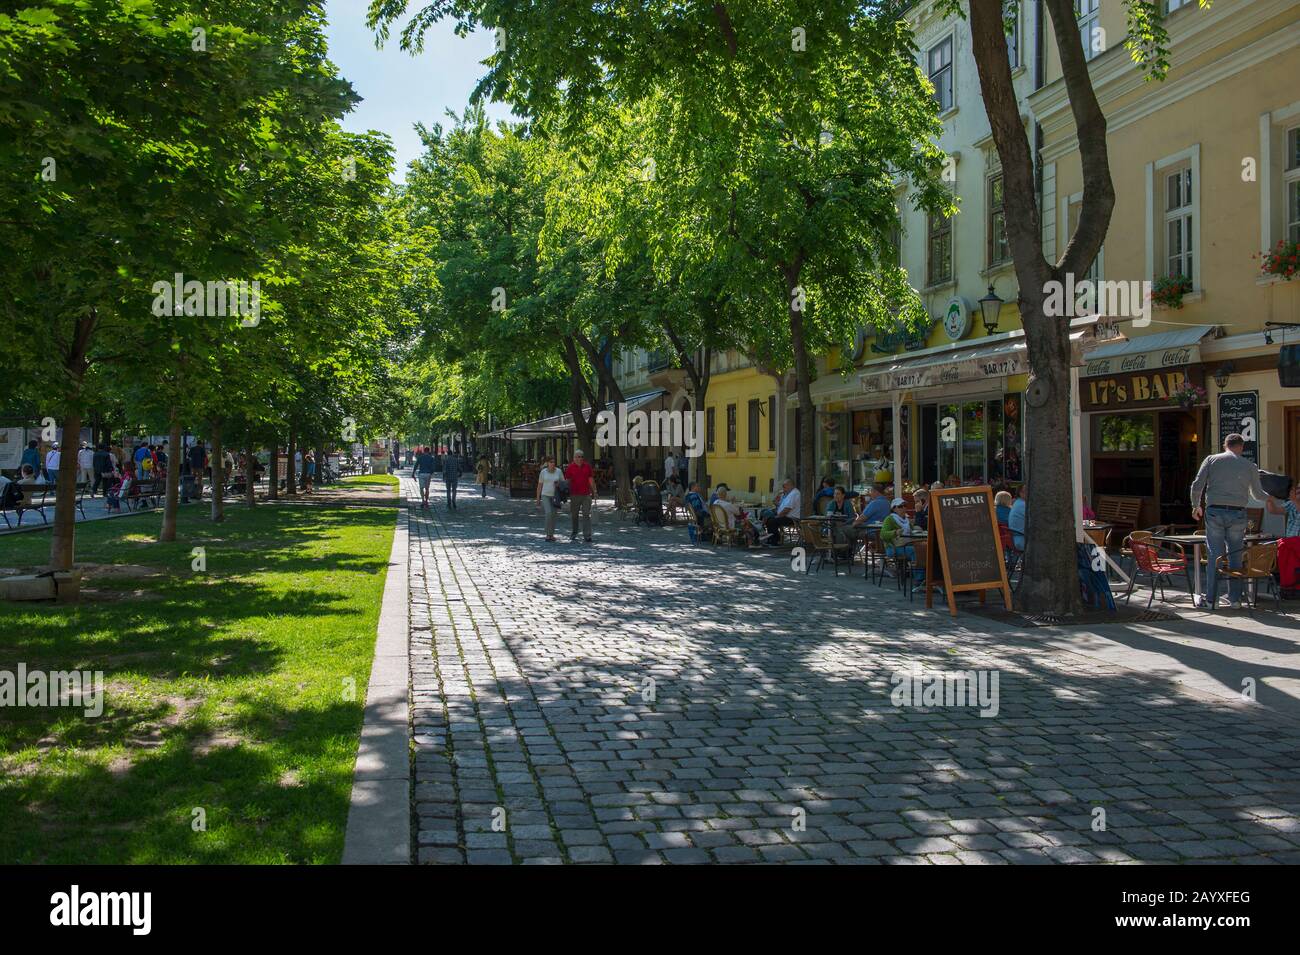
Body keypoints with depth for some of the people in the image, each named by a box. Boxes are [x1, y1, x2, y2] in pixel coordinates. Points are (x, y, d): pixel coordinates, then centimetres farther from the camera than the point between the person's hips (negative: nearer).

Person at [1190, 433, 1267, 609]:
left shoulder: (1211, 459, 6)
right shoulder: (1249, 465, 8)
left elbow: (1197, 486, 0)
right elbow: (1257, 493, 18)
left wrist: (1196, 506, 15)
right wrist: (1268, 499, 41)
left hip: (1214, 511, 0)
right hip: (1238, 514, 0)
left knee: (1215, 555, 3)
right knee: (1235, 556, 9)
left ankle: (1211, 599, 3)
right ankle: (1235, 598, 11)